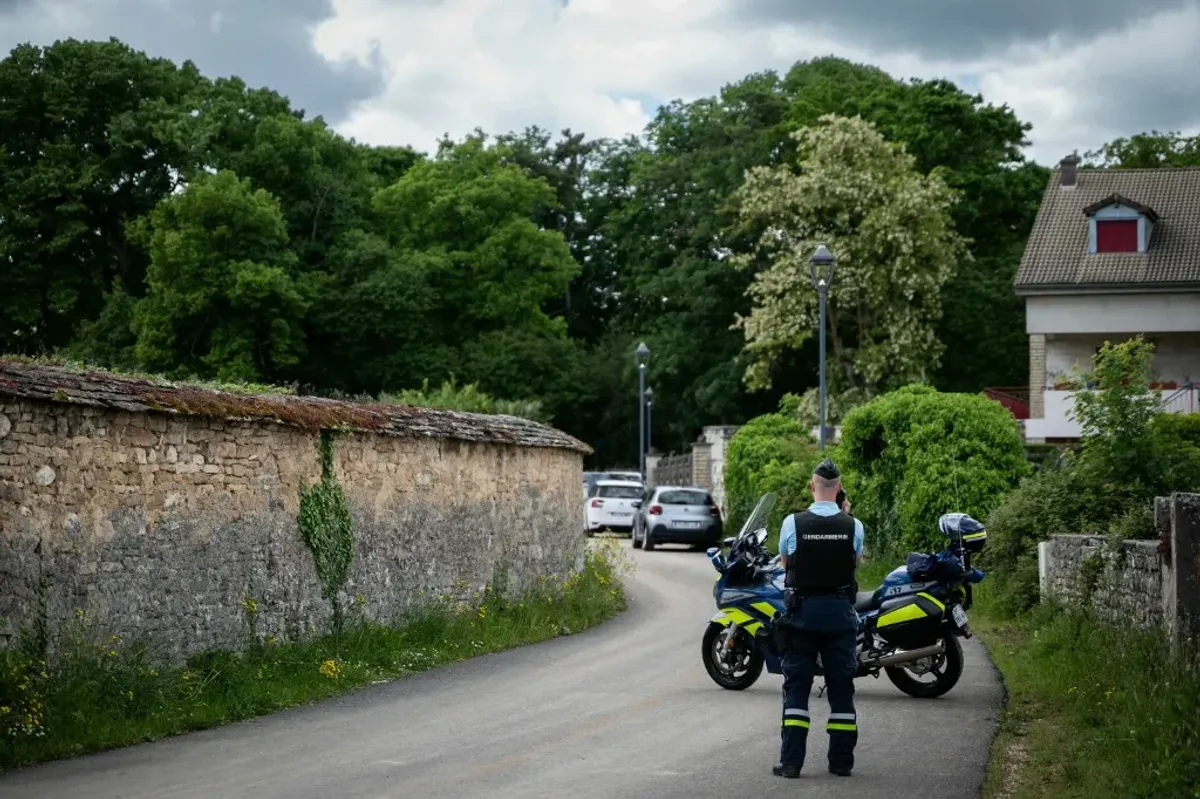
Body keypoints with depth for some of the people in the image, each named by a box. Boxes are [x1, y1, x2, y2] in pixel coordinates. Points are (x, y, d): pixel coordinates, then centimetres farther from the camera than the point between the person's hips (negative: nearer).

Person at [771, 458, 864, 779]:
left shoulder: (793, 523, -8)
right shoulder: (853, 526, -6)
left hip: (802, 610, -1)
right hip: (840, 611, 1)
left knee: (796, 684, 3)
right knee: (841, 686, 9)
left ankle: (791, 761, -3)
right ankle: (841, 759, 10)